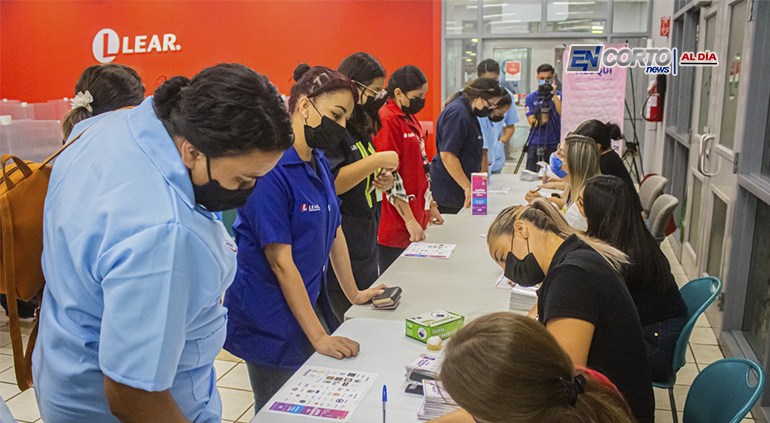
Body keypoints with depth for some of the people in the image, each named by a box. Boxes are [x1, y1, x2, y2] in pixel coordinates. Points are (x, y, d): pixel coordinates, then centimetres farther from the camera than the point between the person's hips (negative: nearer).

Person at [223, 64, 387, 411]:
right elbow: (281, 263, -22)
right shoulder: (270, 169, -22)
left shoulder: (320, 164, 5)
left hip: (306, 302, 8)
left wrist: (354, 294, 20)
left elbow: (333, 232, 14)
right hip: (269, 322, -8)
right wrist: (318, 337, -20)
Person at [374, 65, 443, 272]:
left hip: (416, 220, 9)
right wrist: (410, 220, -18)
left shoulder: (410, 118, 15)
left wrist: (431, 205, 22)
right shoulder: (386, 120, -14)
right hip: (396, 225, -9)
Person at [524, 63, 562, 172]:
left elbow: (562, 114, -11)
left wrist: (554, 95, -15)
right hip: (535, 144, 0)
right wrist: (539, 121, -25)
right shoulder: (530, 98, 6)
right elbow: (532, 123, -2)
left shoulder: (559, 95, 7)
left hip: (554, 144, 0)